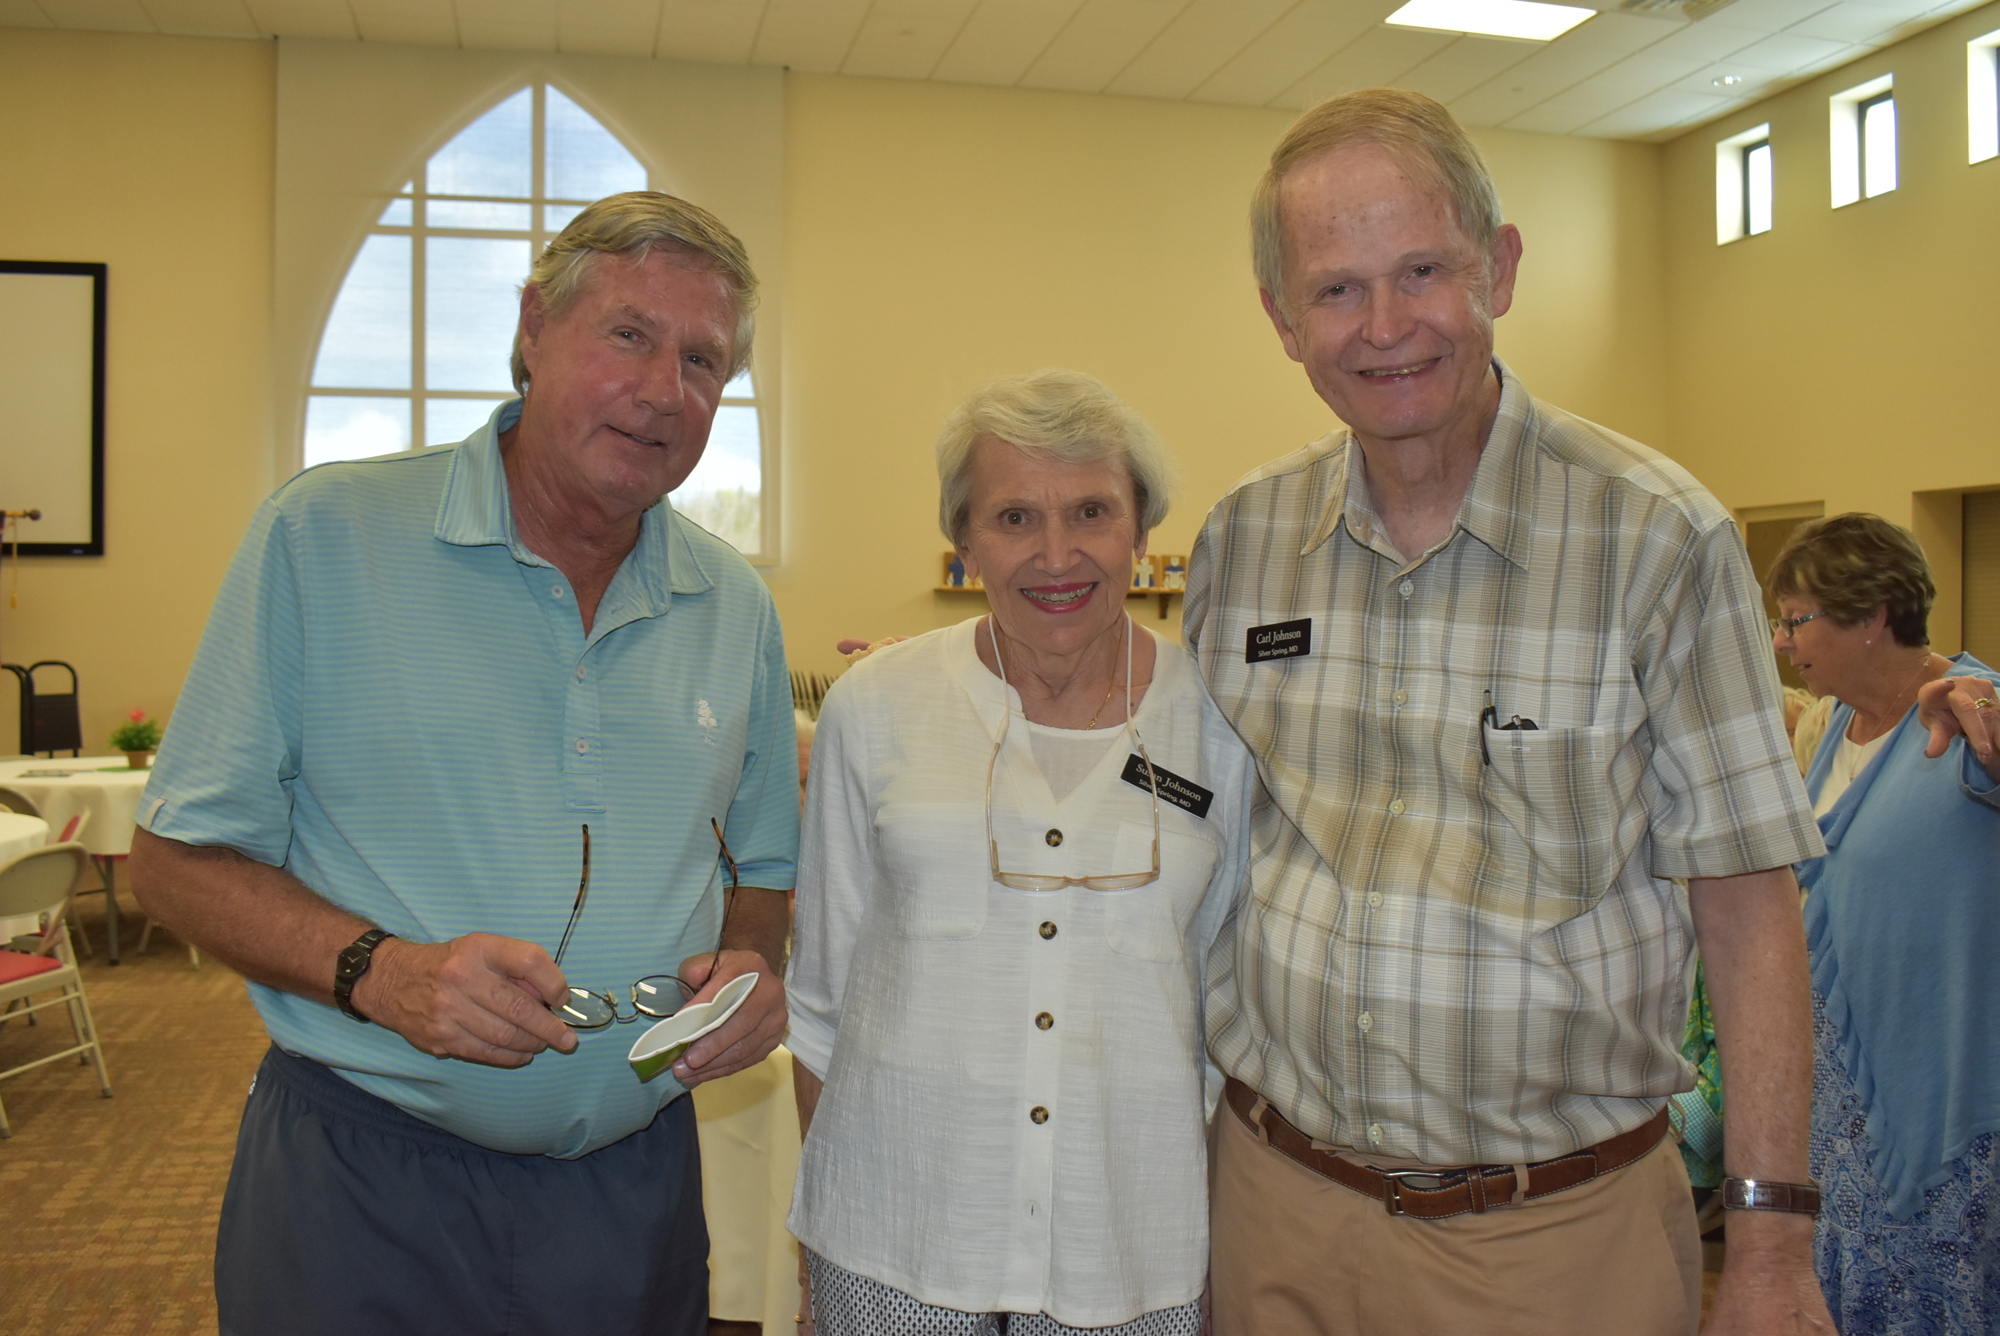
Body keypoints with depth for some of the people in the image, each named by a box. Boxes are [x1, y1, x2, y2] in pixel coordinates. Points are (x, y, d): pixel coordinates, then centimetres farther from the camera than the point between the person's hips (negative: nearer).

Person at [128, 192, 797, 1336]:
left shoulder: (737, 608, 4)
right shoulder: (327, 536, -8)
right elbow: (182, 859, -7)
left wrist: (752, 966, -8)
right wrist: (380, 971, -22)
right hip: (362, 1182, -3)